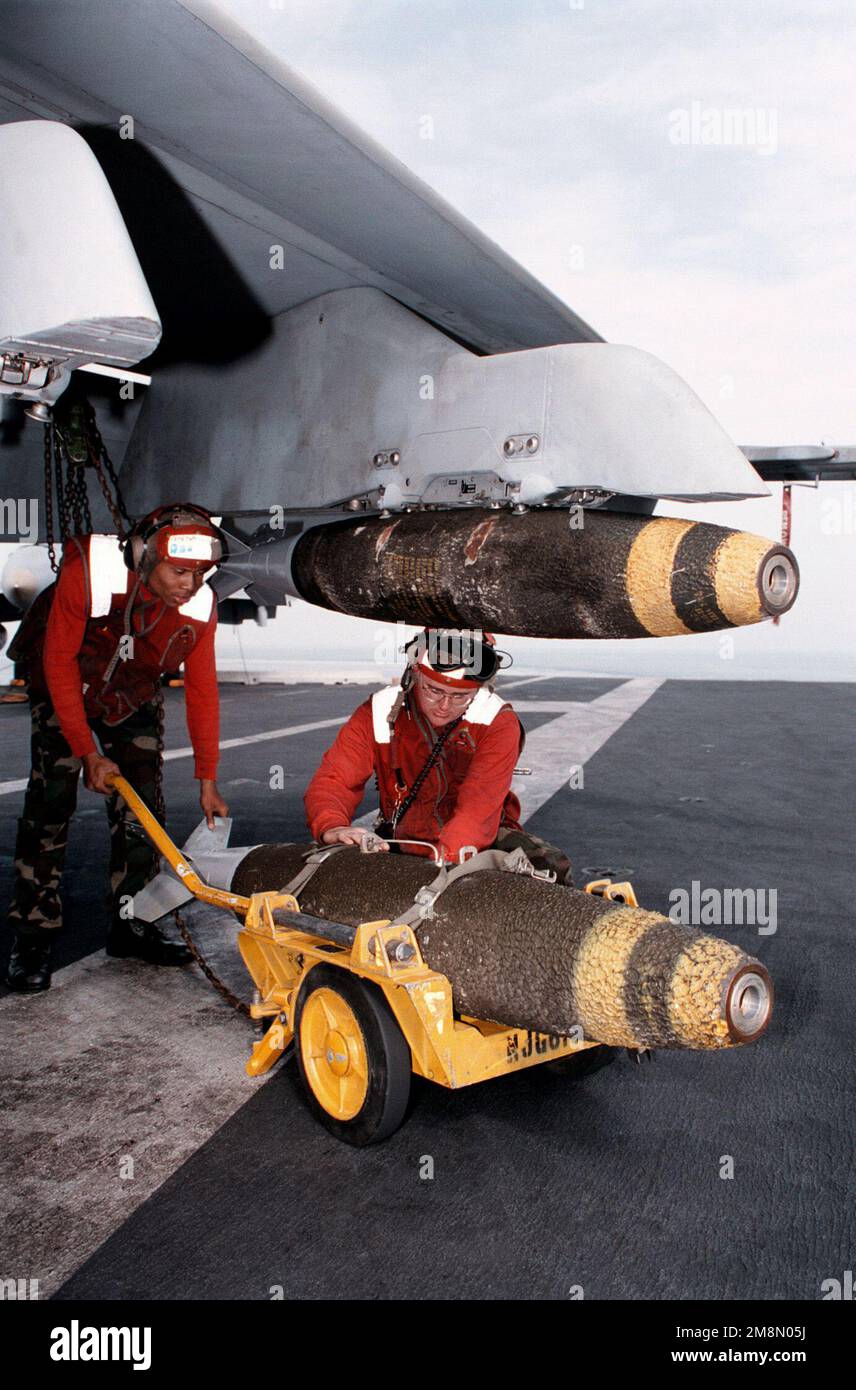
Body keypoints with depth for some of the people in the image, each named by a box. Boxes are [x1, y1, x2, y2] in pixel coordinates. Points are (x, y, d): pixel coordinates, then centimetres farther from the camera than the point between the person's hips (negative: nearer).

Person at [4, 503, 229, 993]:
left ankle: (130, 925, 13)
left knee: (142, 806, -2)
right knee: (51, 800, -13)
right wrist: (88, 753, -23)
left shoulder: (200, 606, -23)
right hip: (62, 690, -3)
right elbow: (59, 664, -23)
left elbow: (202, 690, -12)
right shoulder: (86, 575, -34)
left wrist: (208, 779, -10)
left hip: (134, 699, 3)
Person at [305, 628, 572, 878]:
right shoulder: (378, 713, -9)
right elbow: (333, 780, -15)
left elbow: (479, 808, -27)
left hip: (483, 841, -2)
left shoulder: (498, 723, -16)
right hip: (403, 842, 2)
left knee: (550, 866, -28)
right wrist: (333, 828, -39)